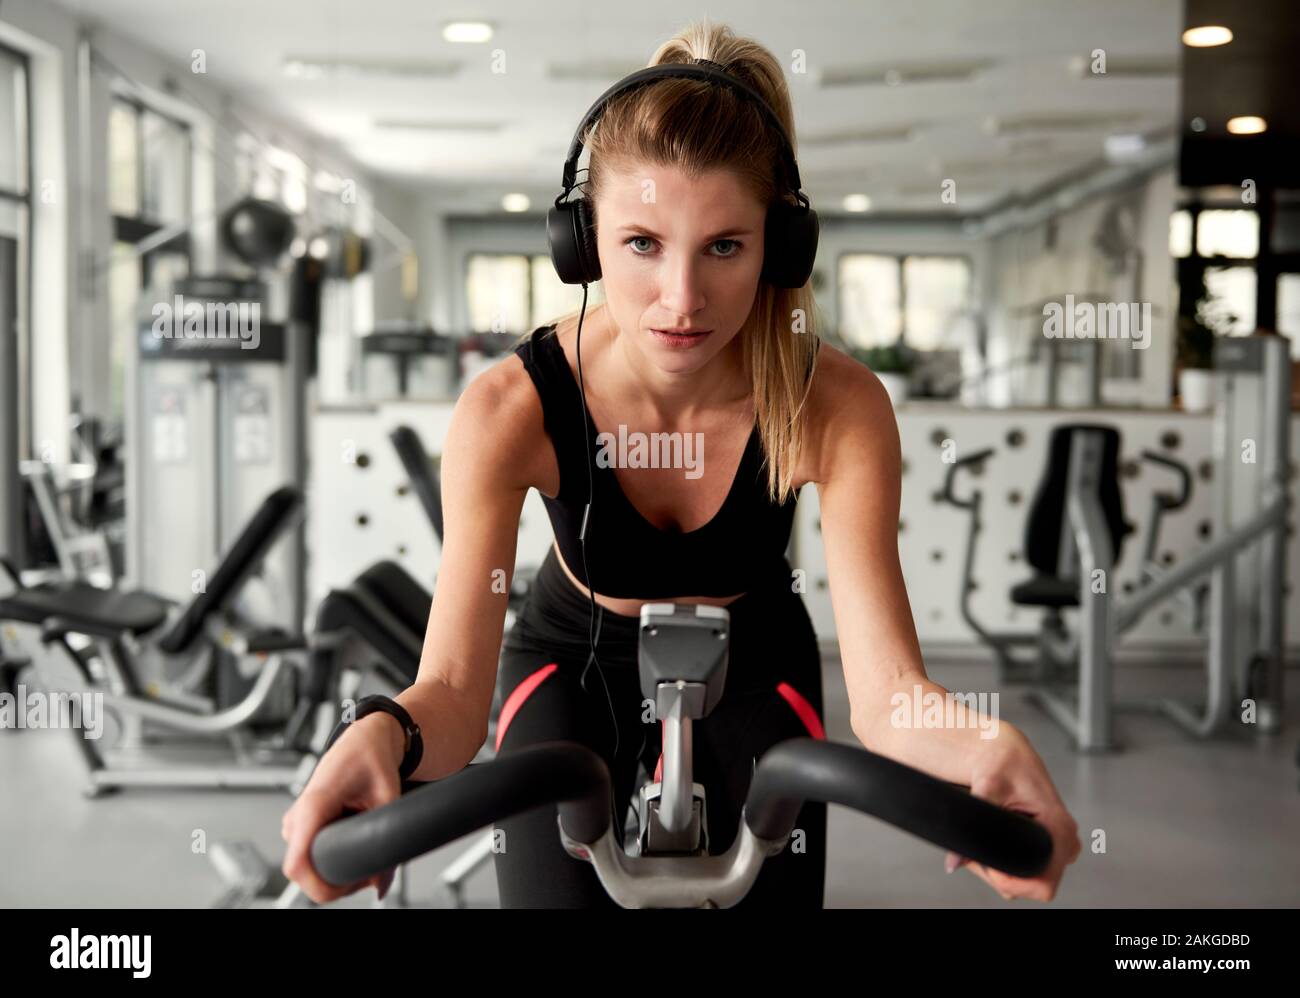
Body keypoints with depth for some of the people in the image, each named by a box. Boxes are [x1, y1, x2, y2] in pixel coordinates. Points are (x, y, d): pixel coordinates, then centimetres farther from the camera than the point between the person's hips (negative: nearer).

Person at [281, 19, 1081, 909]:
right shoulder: (511, 410, -31)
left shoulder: (837, 407, -30)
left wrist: (983, 750, -59)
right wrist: (383, 735, -60)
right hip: (573, 660, 0)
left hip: (753, 665, 1)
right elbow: (453, 687, -36)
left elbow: (885, 688, -35)